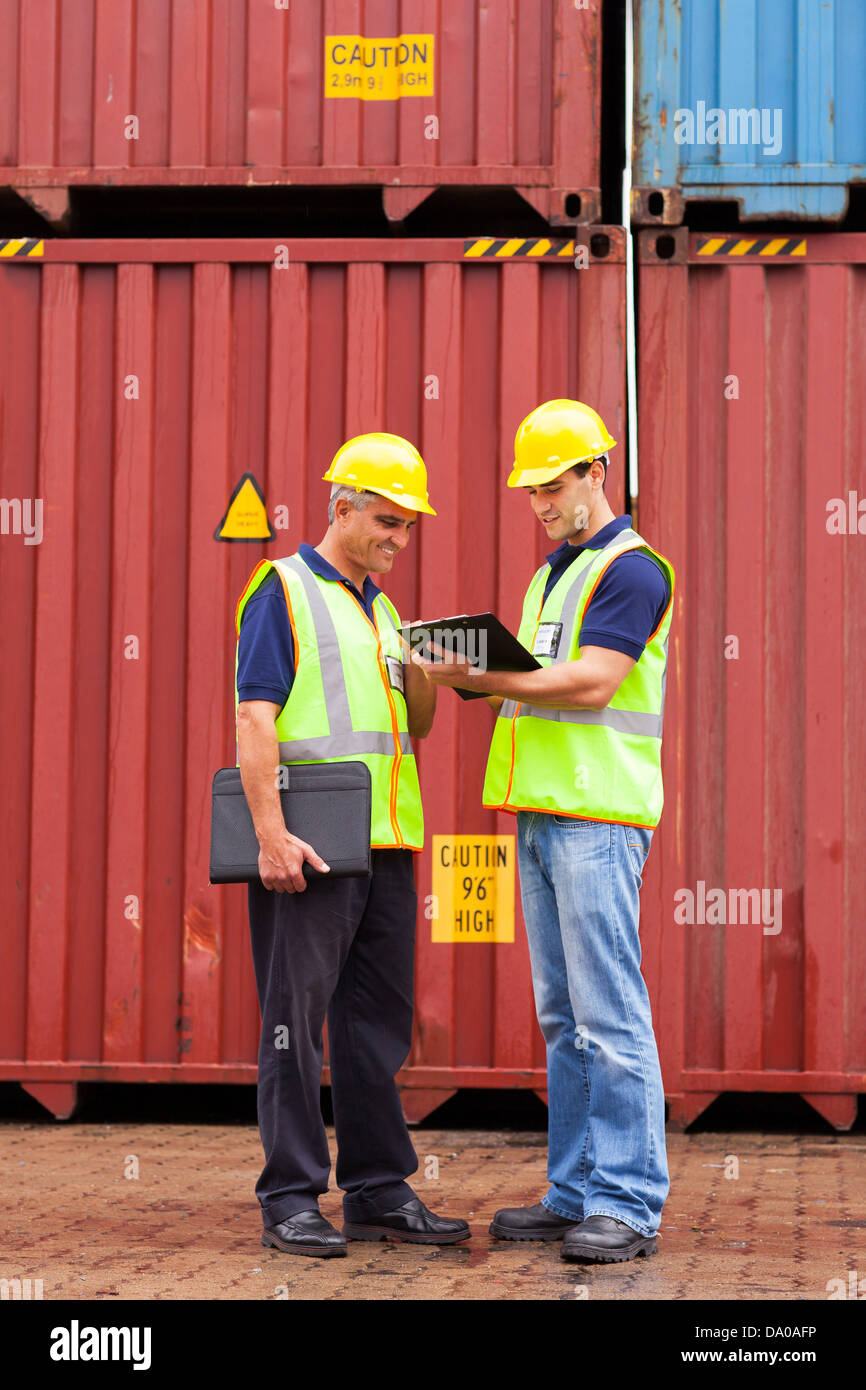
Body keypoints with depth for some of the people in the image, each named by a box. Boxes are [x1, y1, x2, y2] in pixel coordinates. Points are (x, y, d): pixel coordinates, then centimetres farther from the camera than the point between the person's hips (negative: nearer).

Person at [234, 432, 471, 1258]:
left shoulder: (380, 608, 20)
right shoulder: (283, 590, -3)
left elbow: (415, 726, 23)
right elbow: (254, 718, -12)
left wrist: (424, 673, 1)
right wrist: (270, 834, -20)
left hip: (386, 845, 8)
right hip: (309, 850, -8)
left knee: (379, 1024, 10)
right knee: (297, 1024, -3)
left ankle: (378, 1189, 17)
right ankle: (291, 1200, 2)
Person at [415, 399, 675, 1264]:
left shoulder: (631, 569, -7)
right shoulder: (548, 577, 22)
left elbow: (591, 683, -18)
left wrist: (483, 678, -18)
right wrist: (474, 673, 2)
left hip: (599, 815, -9)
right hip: (539, 813, 9)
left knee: (610, 1013, -10)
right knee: (563, 1018, 10)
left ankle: (629, 1204, -7)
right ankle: (574, 1193, 14)